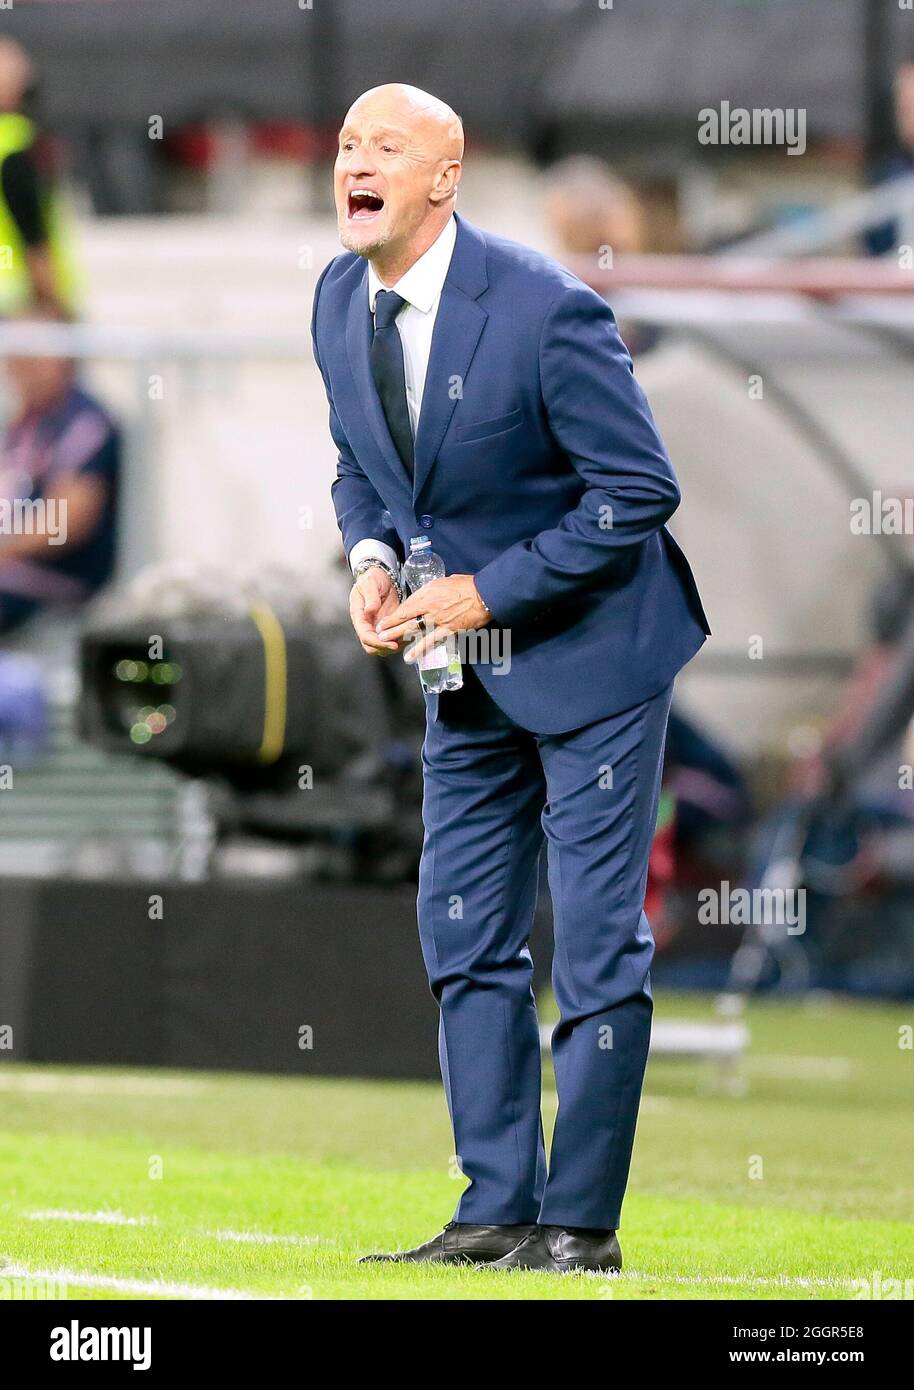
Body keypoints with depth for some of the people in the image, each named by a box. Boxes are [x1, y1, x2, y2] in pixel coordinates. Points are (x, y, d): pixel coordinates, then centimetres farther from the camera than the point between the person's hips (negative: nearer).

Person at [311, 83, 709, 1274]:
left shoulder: (544, 311, -24)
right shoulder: (339, 301, -2)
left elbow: (640, 491, -19)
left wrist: (488, 592, -20)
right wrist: (371, 561, -6)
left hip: (591, 650, -7)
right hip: (470, 667, 7)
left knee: (596, 943, -4)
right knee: (464, 936, 7)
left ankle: (582, 1223, 2)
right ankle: (497, 1210, 12)